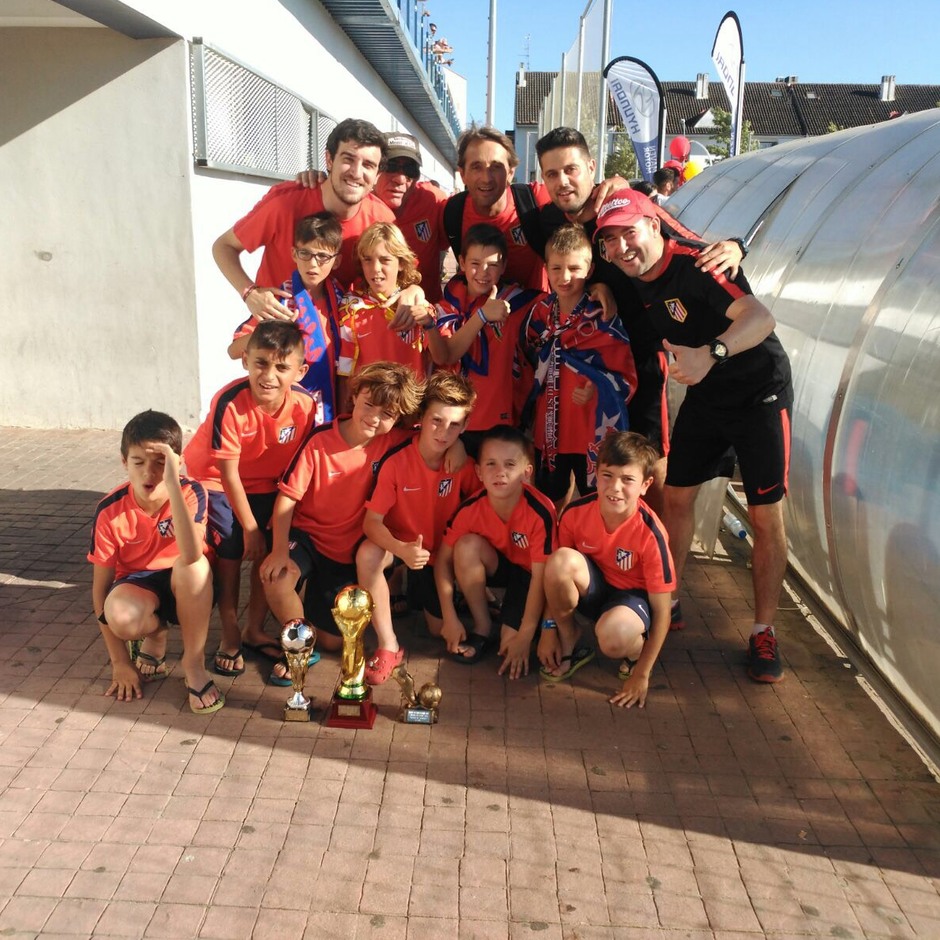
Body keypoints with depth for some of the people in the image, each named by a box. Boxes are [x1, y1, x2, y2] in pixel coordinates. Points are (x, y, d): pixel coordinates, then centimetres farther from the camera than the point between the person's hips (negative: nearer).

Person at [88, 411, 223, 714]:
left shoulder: (191, 492, -22)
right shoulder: (110, 511, -18)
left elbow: (191, 555, -43)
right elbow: (100, 587, -10)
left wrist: (172, 482, -47)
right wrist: (119, 662, -10)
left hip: (186, 588, -1)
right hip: (138, 585, 1)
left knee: (193, 564, -36)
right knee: (122, 617, -35)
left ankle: (194, 663, -16)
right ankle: (156, 633, 4)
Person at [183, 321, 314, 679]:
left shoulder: (305, 405, -24)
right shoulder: (230, 403, -33)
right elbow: (228, 472, -24)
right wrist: (250, 526, -17)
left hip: (265, 483, 4)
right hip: (214, 479, -3)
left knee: (269, 551, -1)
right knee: (231, 550, -12)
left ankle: (255, 630, 20)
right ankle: (230, 634, 6)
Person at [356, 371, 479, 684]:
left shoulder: (464, 463, -16)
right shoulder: (396, 461, -23)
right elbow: (372, 521, -25)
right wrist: (402, 550, -43)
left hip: (440, 552, 2)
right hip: (398, 545, -2)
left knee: (442, 630, -3)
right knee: (367, 553, -35)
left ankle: (420, 594, 33)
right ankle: (388, 646, -22)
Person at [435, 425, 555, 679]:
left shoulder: (540, 512, -32)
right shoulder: (470, 509, -23)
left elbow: (540, 576, -28)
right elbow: (444, 559, -14)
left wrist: (525, 636, -27)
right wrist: (450, 618, -19)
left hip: (529, 572, -3)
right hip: (498, 565, 3)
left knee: (511, 646, -20)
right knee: (467, 546, -29)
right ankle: (482, 628, -10)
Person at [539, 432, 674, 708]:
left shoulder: (650, 534, -26)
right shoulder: (575, 513, -18)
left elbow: (662, 611, -18)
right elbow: (556, 573, -2)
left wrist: (642, 675, -16)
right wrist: (549, 627, -4)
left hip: (633, 595, -3)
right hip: (592, 588, 4)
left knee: (613, 635, -40)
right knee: (562, 560, -31)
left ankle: (637, 653, 1)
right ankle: (570, 645, -5)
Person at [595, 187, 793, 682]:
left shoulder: (696, 263, -27)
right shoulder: (630, 282, -4)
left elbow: (759, 317, -40)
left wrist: (711, 353, -57)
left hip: (759, 391, -7)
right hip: (704, 395, 7)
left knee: (766, 515, -5)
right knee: (676, 495, 9)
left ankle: (763, 631, 7)